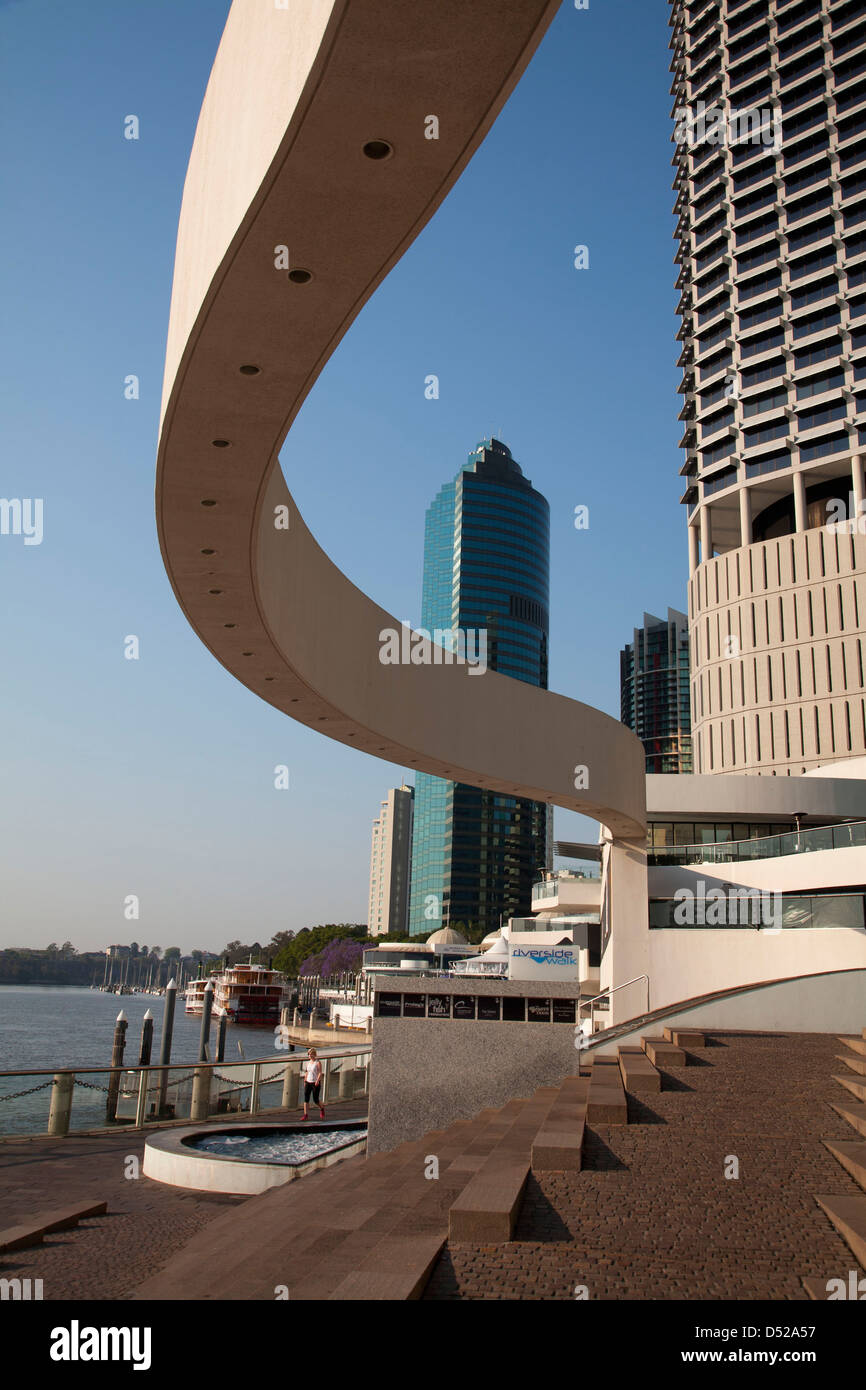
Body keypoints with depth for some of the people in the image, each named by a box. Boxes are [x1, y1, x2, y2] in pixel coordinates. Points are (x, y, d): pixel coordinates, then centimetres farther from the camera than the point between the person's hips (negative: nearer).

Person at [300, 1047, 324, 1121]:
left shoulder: (318, 1063, -8)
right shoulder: (308, 1062, 11)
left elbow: (320, 1073, -14)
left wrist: (317, 1081, -28)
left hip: (315, 1083, -5)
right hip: (308, 1082, 5)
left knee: (316, 1100, 1)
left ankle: (322, 1108, 30)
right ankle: (305, 1115, -4)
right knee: (306, 1098, -6)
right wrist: (305, 1082, 16)